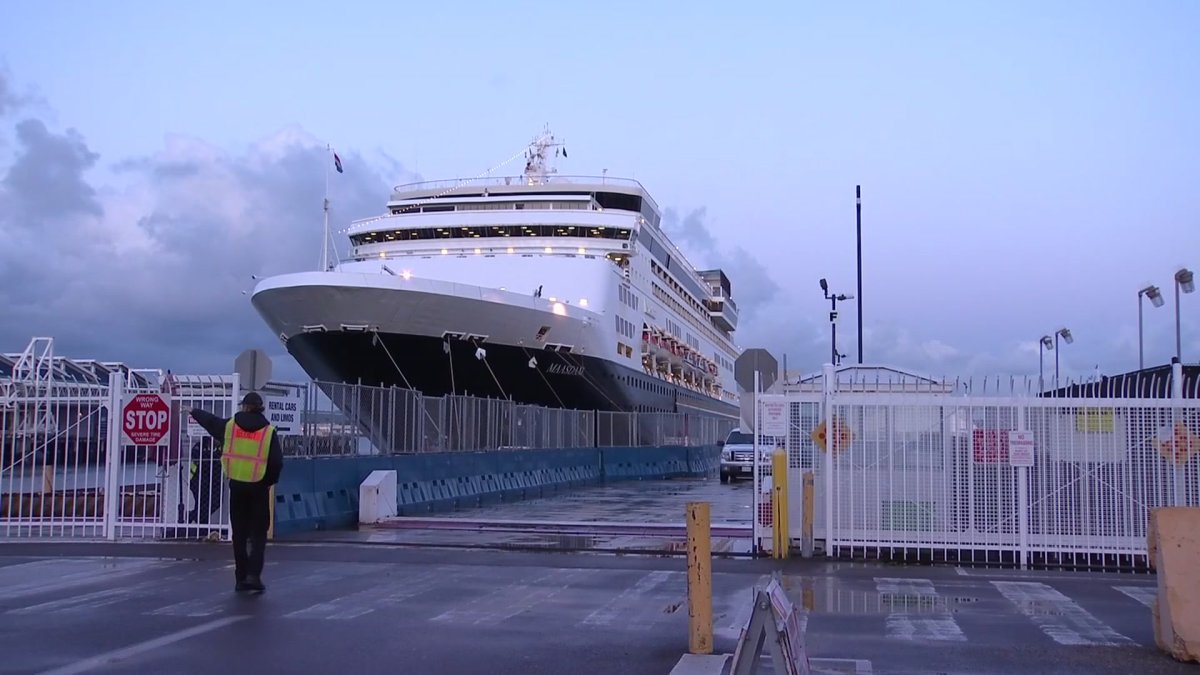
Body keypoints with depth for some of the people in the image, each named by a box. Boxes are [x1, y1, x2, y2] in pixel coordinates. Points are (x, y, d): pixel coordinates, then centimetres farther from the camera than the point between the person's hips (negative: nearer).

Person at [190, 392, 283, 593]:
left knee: (239, 534, 11)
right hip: (259, 488, -2)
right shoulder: (268, 431, -6)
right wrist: (270, 480, 8)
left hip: (236, 486, 2)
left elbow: (209, 421, 21)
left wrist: (195, 412, 41)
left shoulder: (230, 425, 1)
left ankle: (241, 578, 12)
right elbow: (277, 463, -10)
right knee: (258, 534, 4)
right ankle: (253, 575, -9)